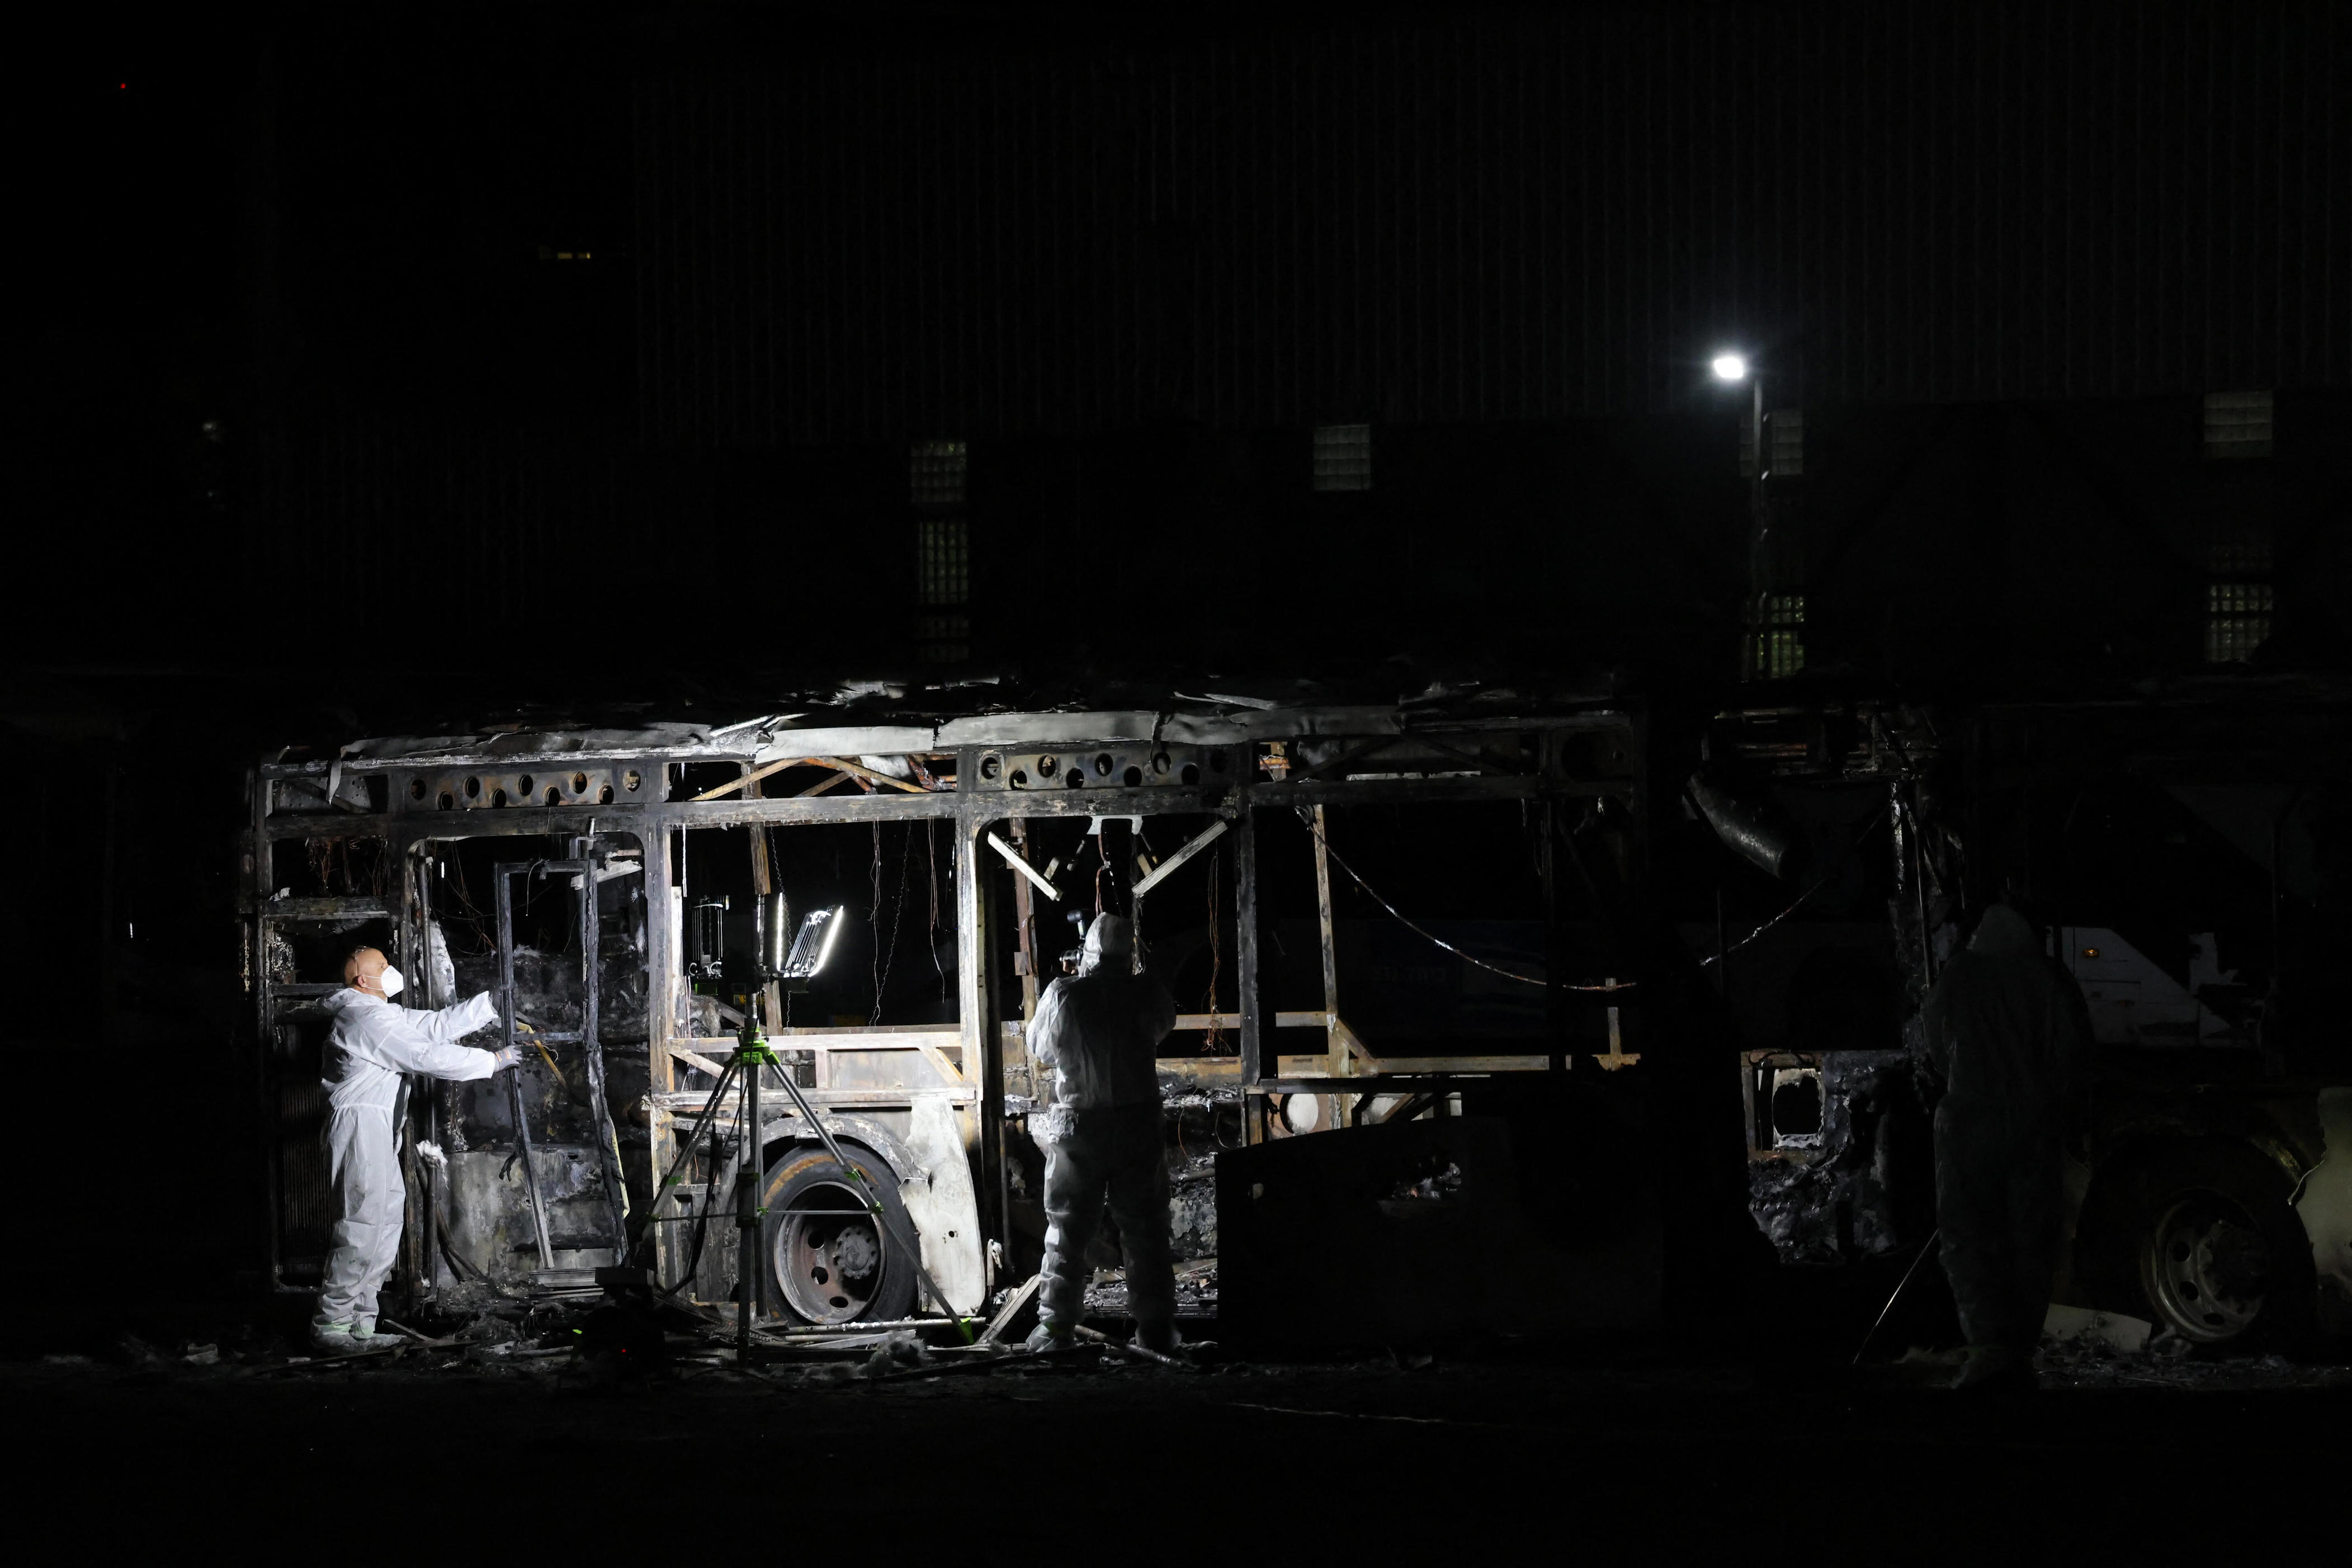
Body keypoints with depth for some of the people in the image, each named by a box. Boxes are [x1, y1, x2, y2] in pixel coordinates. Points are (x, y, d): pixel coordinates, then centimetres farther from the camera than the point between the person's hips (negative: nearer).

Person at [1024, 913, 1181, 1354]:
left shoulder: (1063, 995, -8)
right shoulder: (1147, 993, -6)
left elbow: (1039, 1049, 6)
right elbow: (1163, 1025, 15)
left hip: (1078, 1128, -1)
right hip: (1138, 1126, 1)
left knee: (1067, 1231, 6)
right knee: (1145, 1231, 8)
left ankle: (1055, 1328, 3)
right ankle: (1154, 1327, 9)